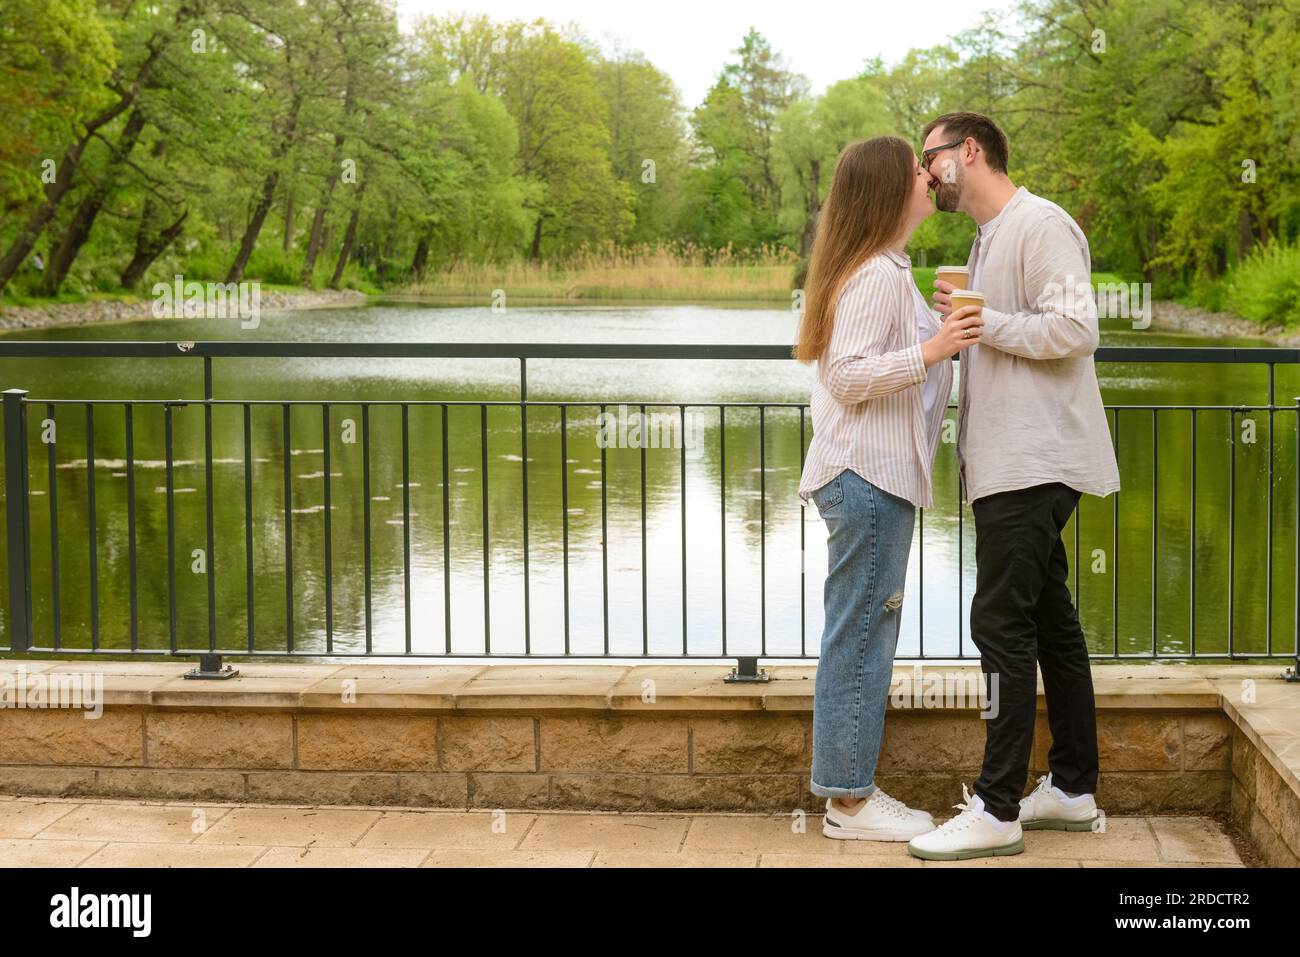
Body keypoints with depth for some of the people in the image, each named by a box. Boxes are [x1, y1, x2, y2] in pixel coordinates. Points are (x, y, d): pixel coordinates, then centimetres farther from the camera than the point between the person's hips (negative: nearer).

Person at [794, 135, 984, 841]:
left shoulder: (883, 270, 18)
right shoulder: (876, 275, -15)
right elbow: (847, 375, -21)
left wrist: (940, 332, 29)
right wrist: (930, 351, -29)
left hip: (870, 476, 11)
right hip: (867, 475, -11)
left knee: (863, 634, 13)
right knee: (860, 635, -6)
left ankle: (853, 790, 19)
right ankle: (849, 801, 0)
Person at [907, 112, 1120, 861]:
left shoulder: (1040, 225, -12)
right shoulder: (989, 237, 18)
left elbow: (1074, 329, -21)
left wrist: (980, 321, -16)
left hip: (1034, 463, -10)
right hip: (1011, 463, 10)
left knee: (1003, 625, -10)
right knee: (1050, 622, 13)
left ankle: (997, 812, -7)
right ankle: (1074, 788, 20)